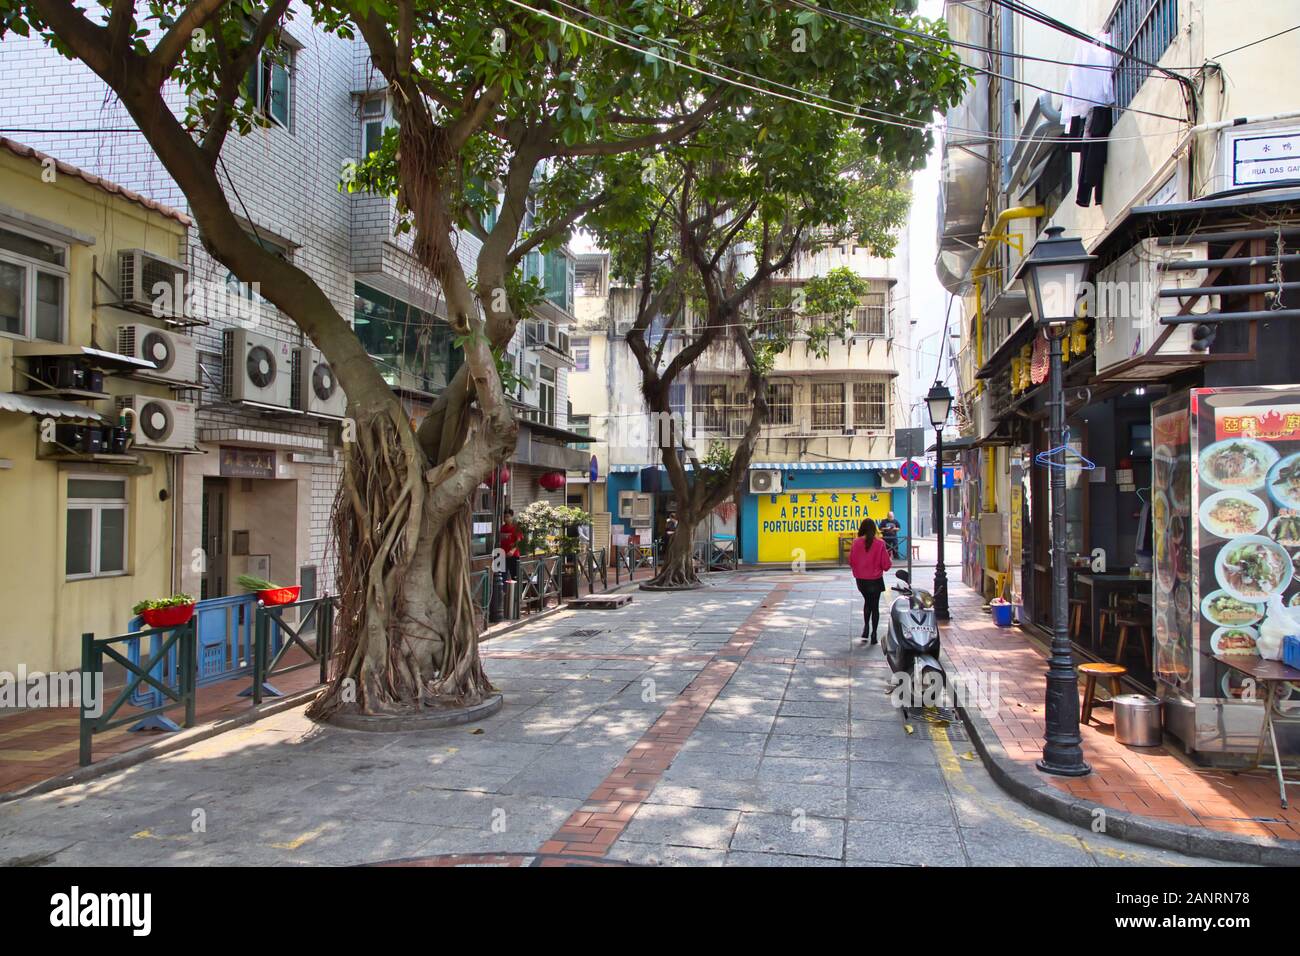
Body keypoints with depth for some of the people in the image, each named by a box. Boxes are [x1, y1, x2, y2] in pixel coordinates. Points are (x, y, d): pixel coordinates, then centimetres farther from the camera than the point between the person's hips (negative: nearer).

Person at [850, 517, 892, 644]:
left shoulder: (856, 542, -10)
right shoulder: (880, 543, -14)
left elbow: (851, 561, -2)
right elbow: (886, 565, -10)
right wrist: (890, 560, 11)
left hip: (861, 580, 2)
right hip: (875, 580, -2)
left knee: (867, 601, 24)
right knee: (875, 605, 11)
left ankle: (866, 626, 9)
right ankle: (873, 634, 13)